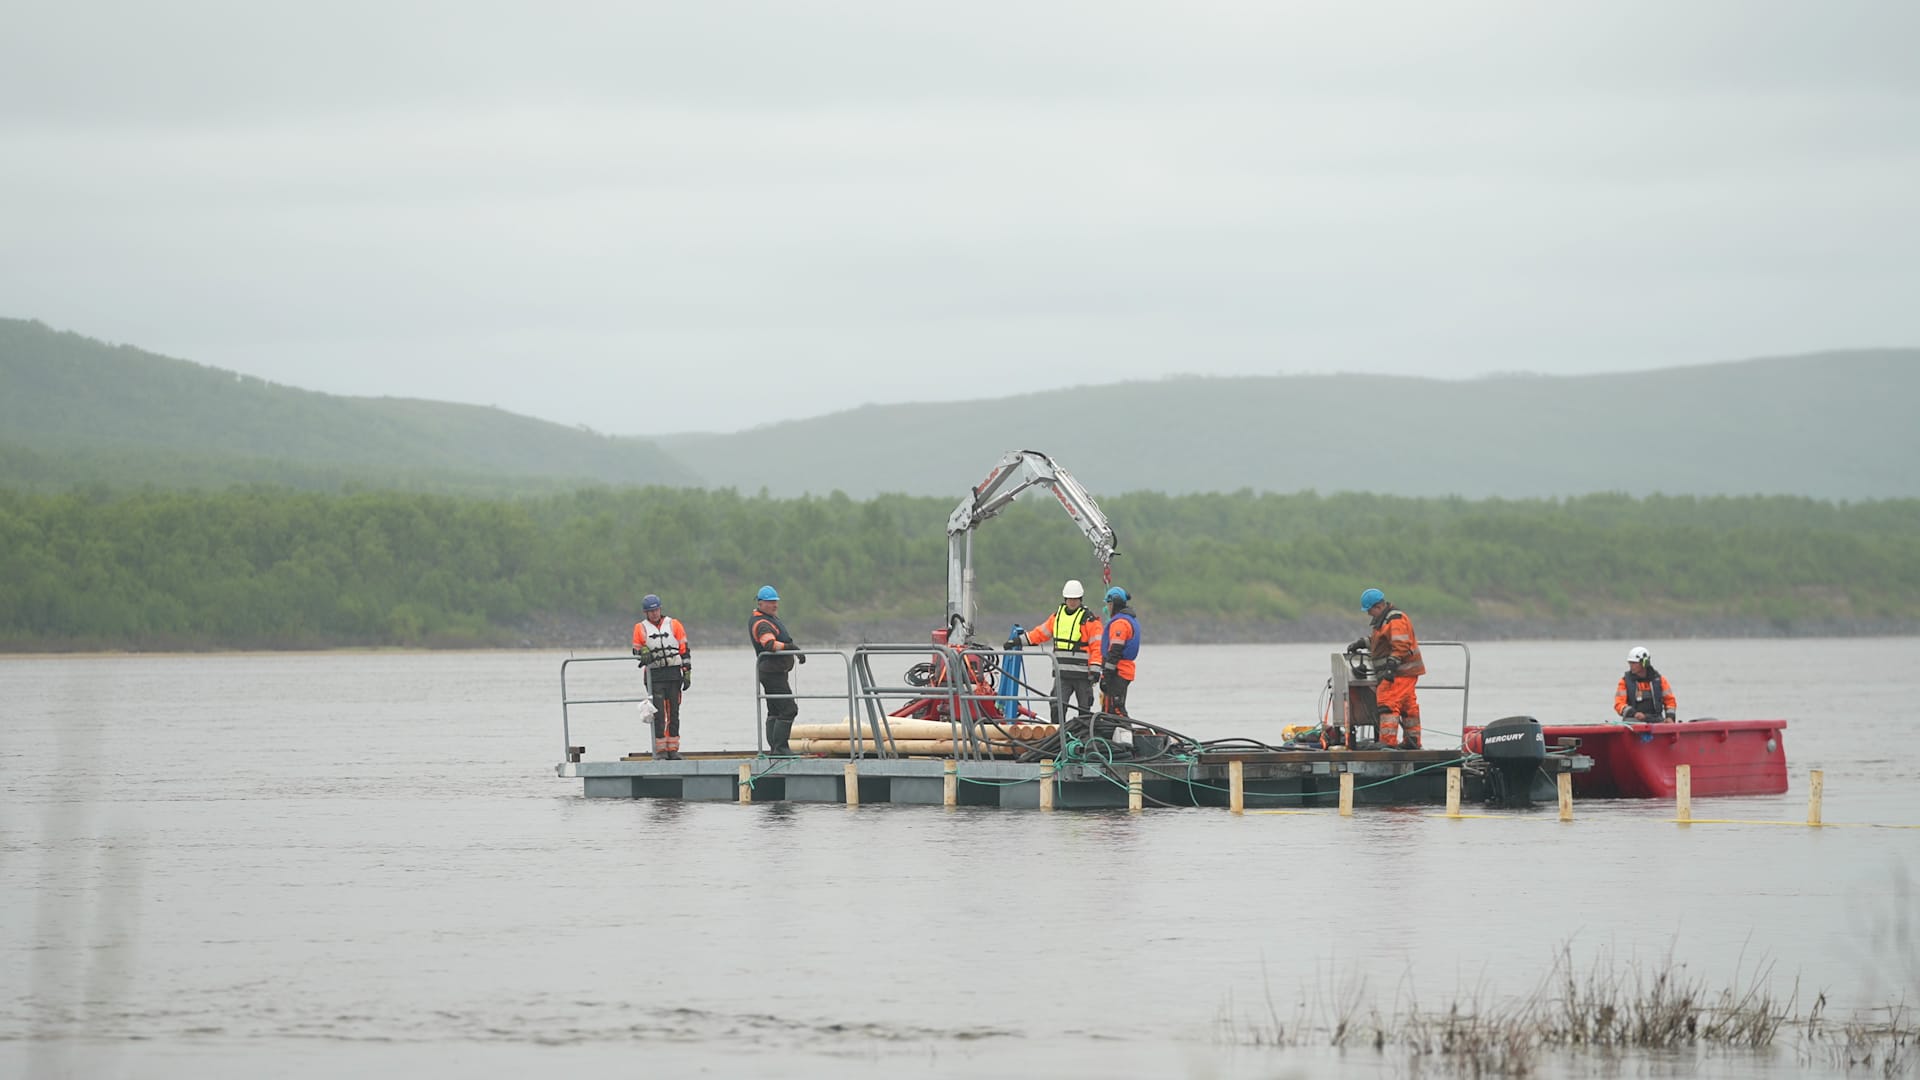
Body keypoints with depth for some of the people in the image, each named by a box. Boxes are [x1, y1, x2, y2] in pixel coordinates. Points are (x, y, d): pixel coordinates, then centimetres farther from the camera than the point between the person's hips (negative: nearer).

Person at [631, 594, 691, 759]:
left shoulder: (673, 625, 7)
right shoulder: (641, 628, 7)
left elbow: (684, 650, 8)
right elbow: (636, 650, 11)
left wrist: (687, 673, 3)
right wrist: (643, 652, -14)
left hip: (674, 674, 1)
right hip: (654, 676, -1)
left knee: (673, 712, 4)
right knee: (658, 713, -8)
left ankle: (673, 748, 9)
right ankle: (660, 749, -5)